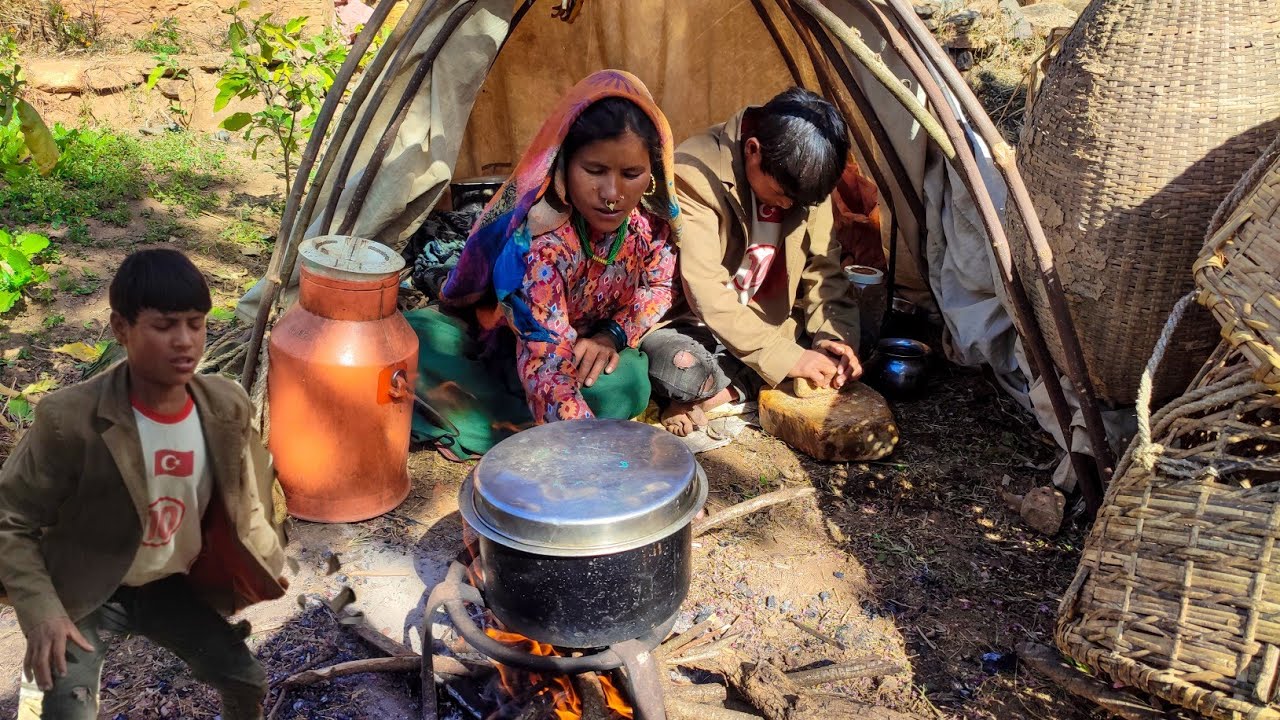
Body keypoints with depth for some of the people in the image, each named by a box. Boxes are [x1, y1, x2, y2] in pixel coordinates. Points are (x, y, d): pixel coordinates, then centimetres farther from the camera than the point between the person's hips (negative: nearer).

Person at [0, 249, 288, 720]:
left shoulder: (227, 407, -13)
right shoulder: (69, 419, -27)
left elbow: (241, 496, 7)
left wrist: (262, 563, 2)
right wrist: (40, 610, -25)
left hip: (169, 587, 4)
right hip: (85, 596, -4)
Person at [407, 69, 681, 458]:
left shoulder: (651, 218, -19)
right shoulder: (535, 239, -35)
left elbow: (658, 285, 0)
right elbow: (547, 365, -42)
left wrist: (613, 335, -20)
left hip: (587, 348, 4)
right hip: (493, 341, -3)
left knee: (628, 382, -31)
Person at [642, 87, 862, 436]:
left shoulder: (804, 175, -8)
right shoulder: (695, 172, -26)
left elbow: (823, 266, -2)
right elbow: (706, 292, -29)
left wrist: (833, 335, -20)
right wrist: (784, 355, -32)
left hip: (766, 324, 7)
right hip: (691, 324, -7)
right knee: (679, 369, -37)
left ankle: (710, 396, -13)